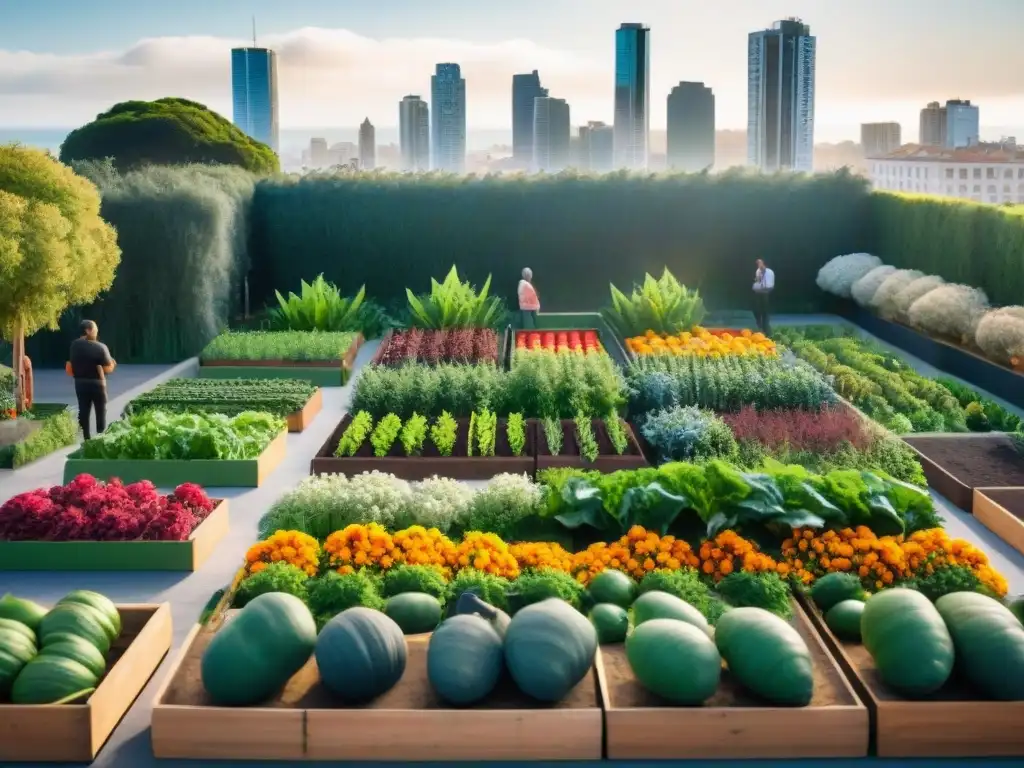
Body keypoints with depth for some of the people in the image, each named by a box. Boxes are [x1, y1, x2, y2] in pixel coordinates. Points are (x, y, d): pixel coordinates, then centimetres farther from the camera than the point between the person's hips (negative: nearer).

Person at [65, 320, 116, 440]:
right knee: (100, 412, 8)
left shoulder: (74, 345, 1)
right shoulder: (100, 347, -17)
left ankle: (86, 439, 12)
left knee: (83, 411, 10)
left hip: (80, 383, 5)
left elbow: (72, 364, 9)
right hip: (97, 384, -5)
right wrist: (113, 364, 5)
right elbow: (108, 369, -15)